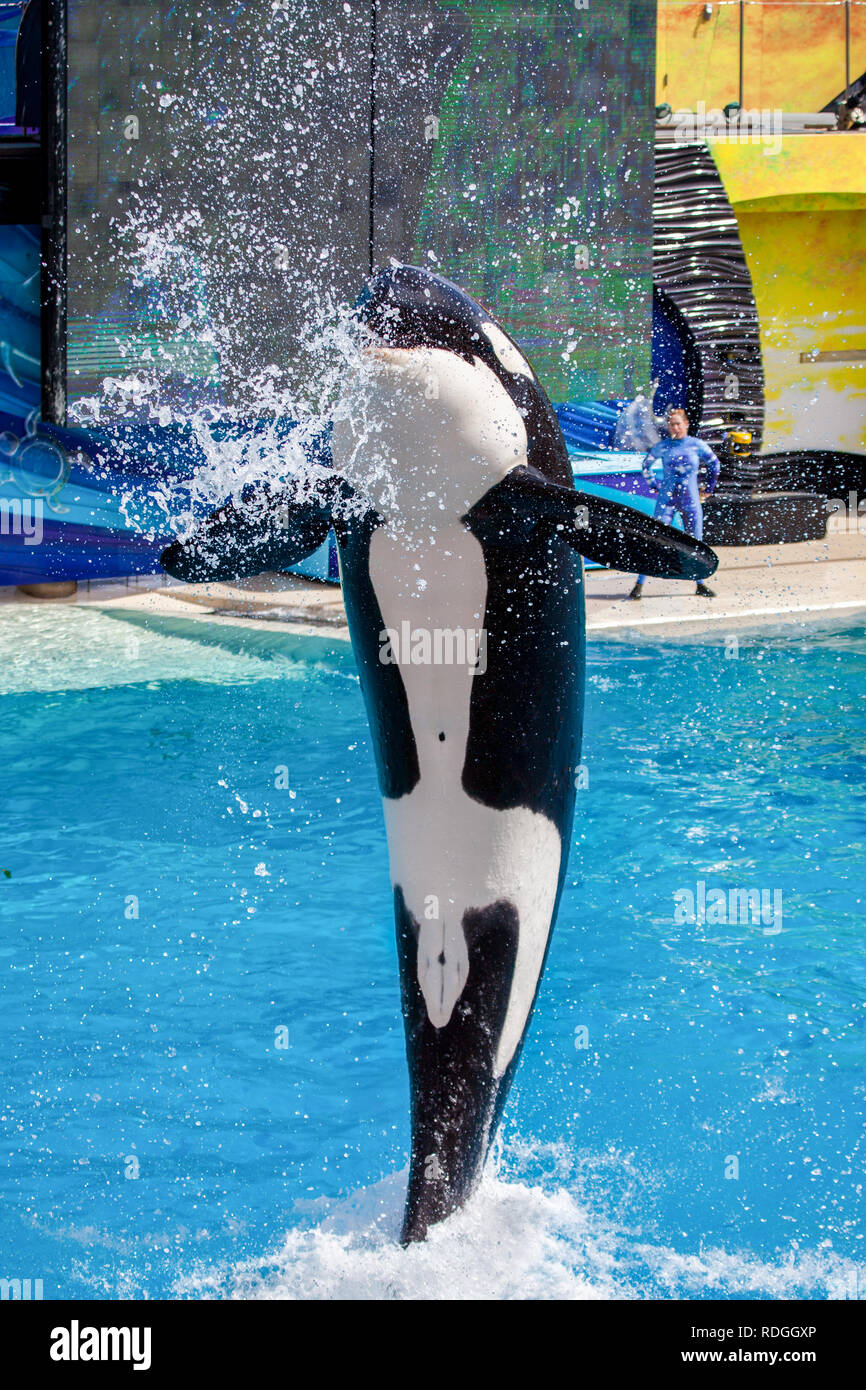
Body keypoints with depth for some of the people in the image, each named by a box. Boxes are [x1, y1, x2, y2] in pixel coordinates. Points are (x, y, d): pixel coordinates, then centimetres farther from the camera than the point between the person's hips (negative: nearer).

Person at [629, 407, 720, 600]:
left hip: (691, 501, 1)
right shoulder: (662, 446, -1)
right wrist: (654, 487, 10)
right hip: (667, 500, -1)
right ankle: (639, 584, -5)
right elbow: (646, 465, 15)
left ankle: (700, 585, 21)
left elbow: (714, 464, 14)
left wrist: (709, 488, 13)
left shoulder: (697, 445, -1)